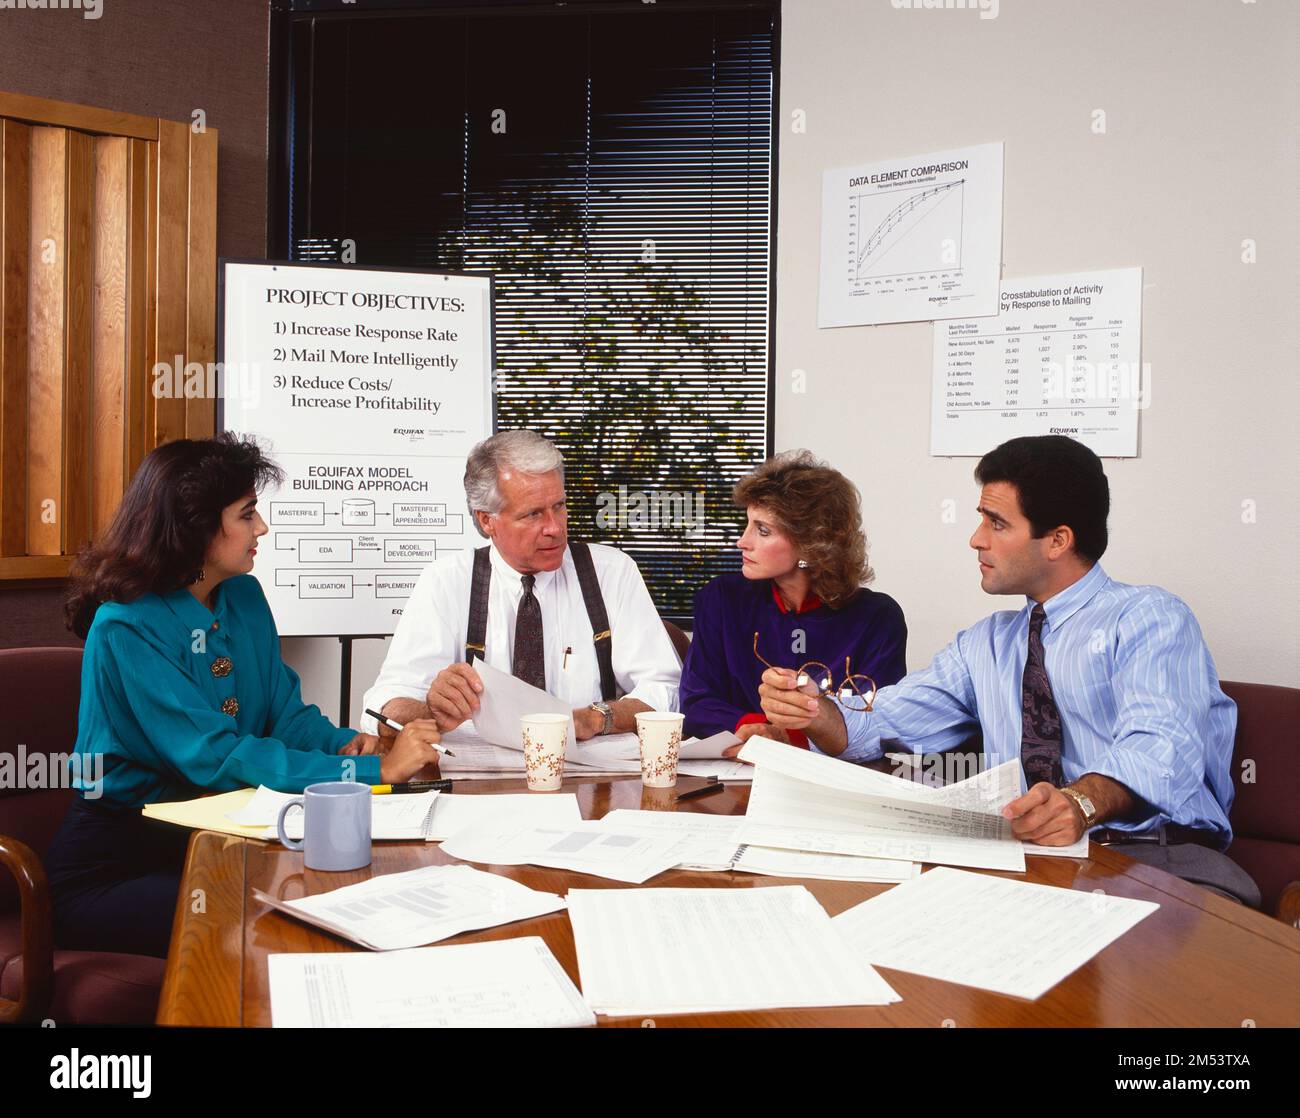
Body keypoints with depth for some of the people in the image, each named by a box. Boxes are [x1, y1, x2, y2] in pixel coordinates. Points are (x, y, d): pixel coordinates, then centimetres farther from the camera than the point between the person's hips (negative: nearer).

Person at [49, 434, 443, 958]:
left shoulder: (244, 598, 4)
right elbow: (216, 759, -27)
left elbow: (285, 713, 8)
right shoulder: (126, 629, -20)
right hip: (111, 870, -7)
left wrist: (344, 742, -16)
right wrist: (374, 771, -28)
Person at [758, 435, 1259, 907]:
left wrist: (1082, 802, -38)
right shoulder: (987, 644, 23)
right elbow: (883, 722, 13)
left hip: (1154, 852, -3)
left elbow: (1159, 746, -17)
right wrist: (813, 712, -9)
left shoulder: (1151, 617, 1)